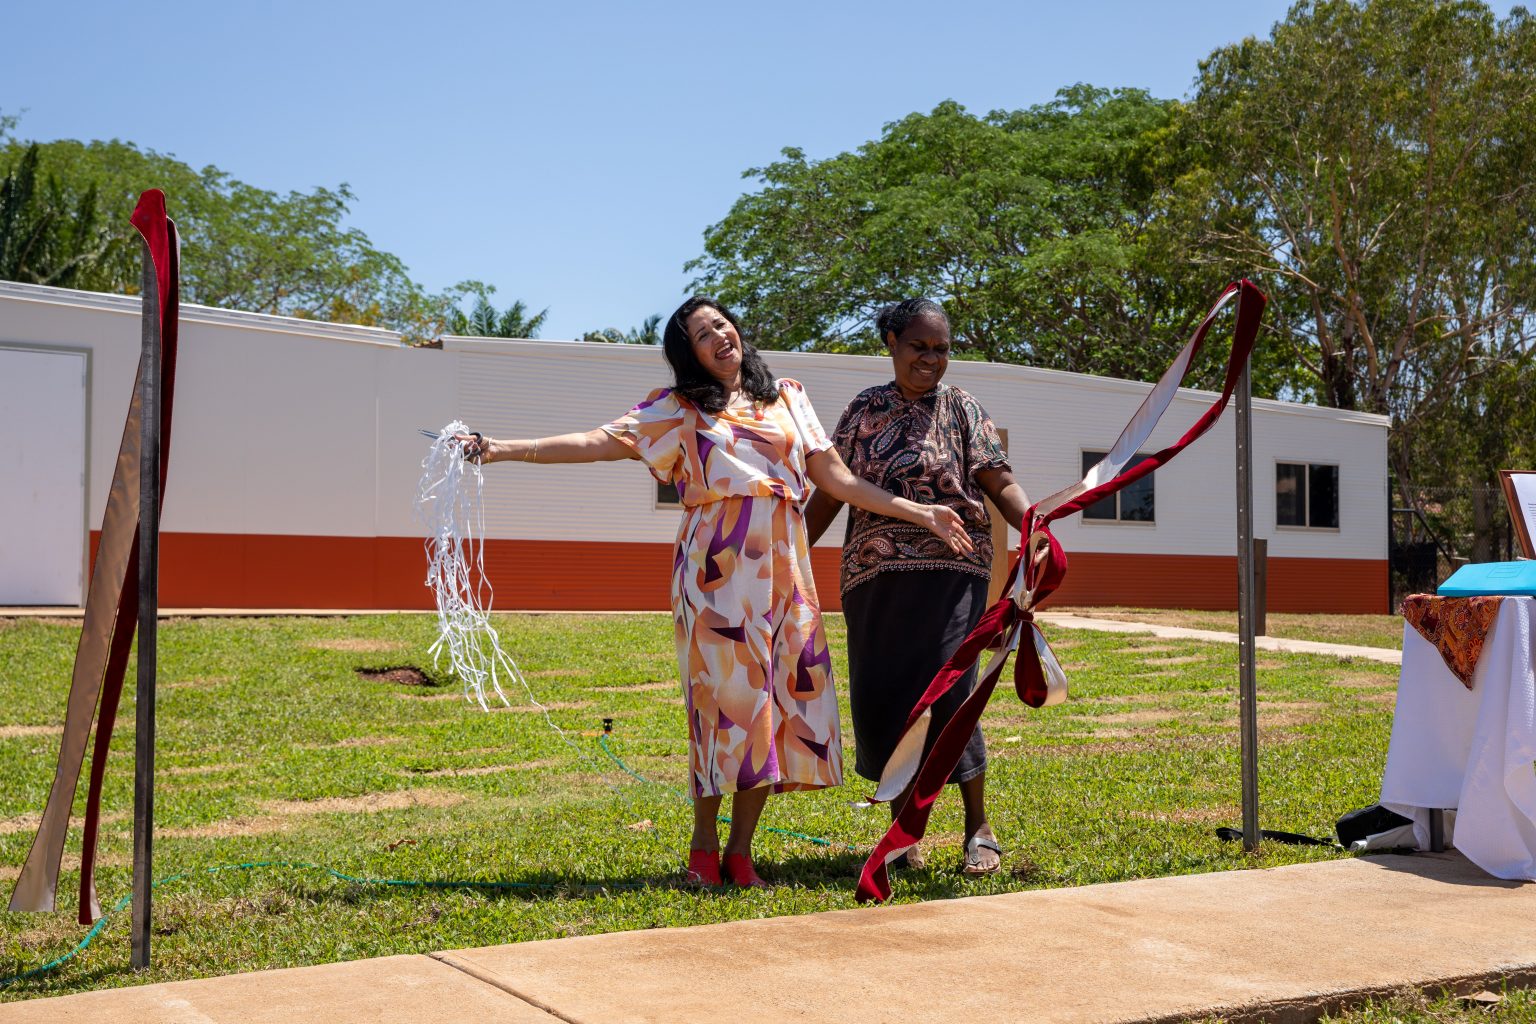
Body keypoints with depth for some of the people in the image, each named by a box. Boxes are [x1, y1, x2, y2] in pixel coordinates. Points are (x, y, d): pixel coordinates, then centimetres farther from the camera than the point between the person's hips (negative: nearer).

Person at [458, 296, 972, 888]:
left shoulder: (787, 397, 17)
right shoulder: (679, 409, 8)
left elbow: (836, 480, 15)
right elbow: (600, 443, -1)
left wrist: (919, 513, 10)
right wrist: (501, 449, -11)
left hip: (782, 568, 3)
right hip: (717, 568, -3)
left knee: (777, 699, 0)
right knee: (727, 694, -6)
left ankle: (740, 849, 8)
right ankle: (703, 845, 8)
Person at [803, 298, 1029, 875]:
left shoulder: (960, 408, 4)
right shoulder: (864, 410, 11)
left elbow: (1001, 485, -4)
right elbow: (831, 490, 14)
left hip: (948, 569, -3)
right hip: (873, 576, 3)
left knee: (948, 690, -12)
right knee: (880, 698, 2)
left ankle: (979, 831, 4)